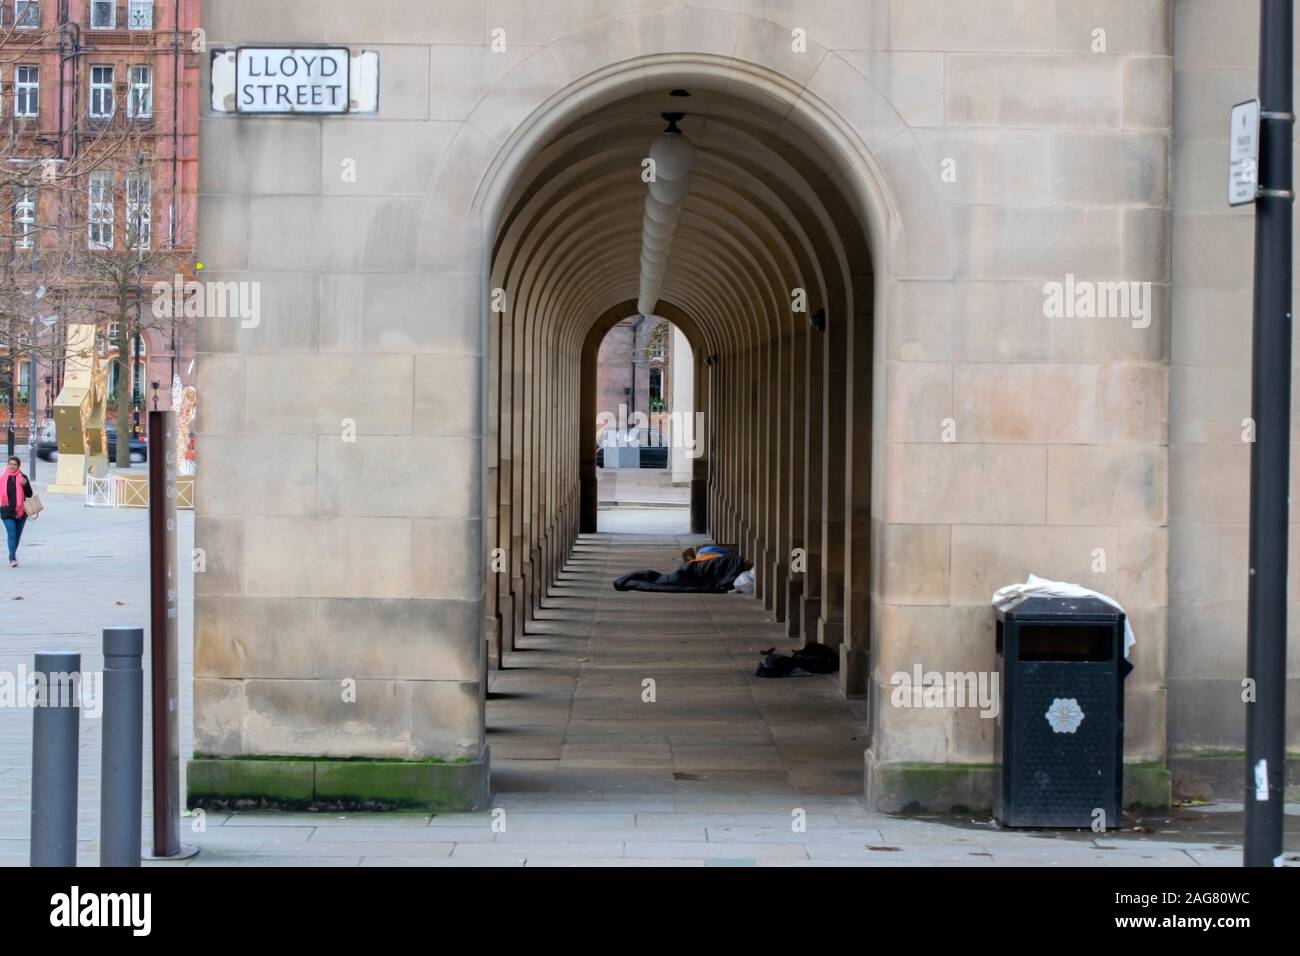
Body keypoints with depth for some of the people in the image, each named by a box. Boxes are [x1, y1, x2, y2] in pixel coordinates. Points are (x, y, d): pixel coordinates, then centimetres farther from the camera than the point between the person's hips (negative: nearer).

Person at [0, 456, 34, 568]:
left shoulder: (23, 478, 0)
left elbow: (29, 495, 0)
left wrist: (25, 485, -16)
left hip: (20, 511, 2)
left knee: (17, 535, 13)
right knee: (11, 534, -13)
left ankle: (12, 555, 31)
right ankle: (13, 558, -16)